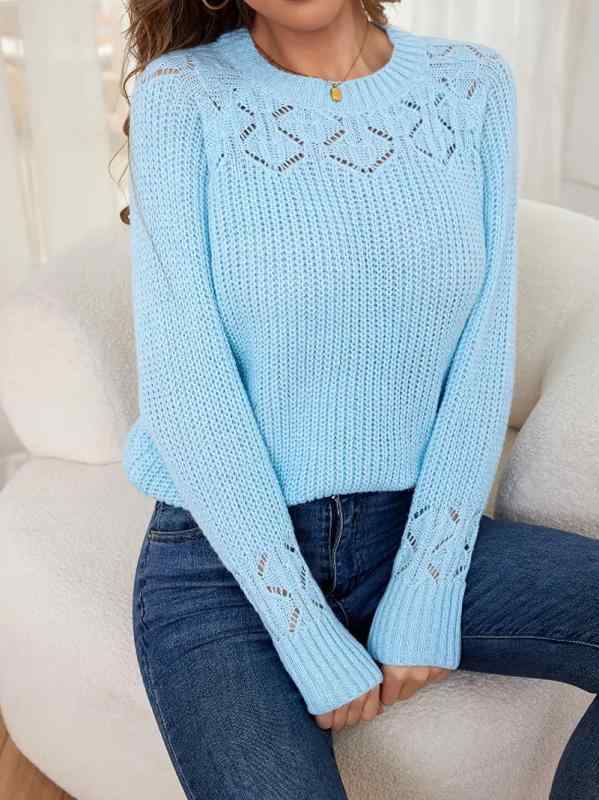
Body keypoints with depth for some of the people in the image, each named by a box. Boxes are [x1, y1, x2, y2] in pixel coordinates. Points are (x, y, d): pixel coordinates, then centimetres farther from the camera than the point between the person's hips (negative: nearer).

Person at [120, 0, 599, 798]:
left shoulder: (474, 85, 0)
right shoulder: (181, 95, -8)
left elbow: (482, 350, -4)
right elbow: (182, 378, -16)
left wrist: (425, 599, -10)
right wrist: (313, 643, -16)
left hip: (405, 533, 3)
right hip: (221, 559, -2)